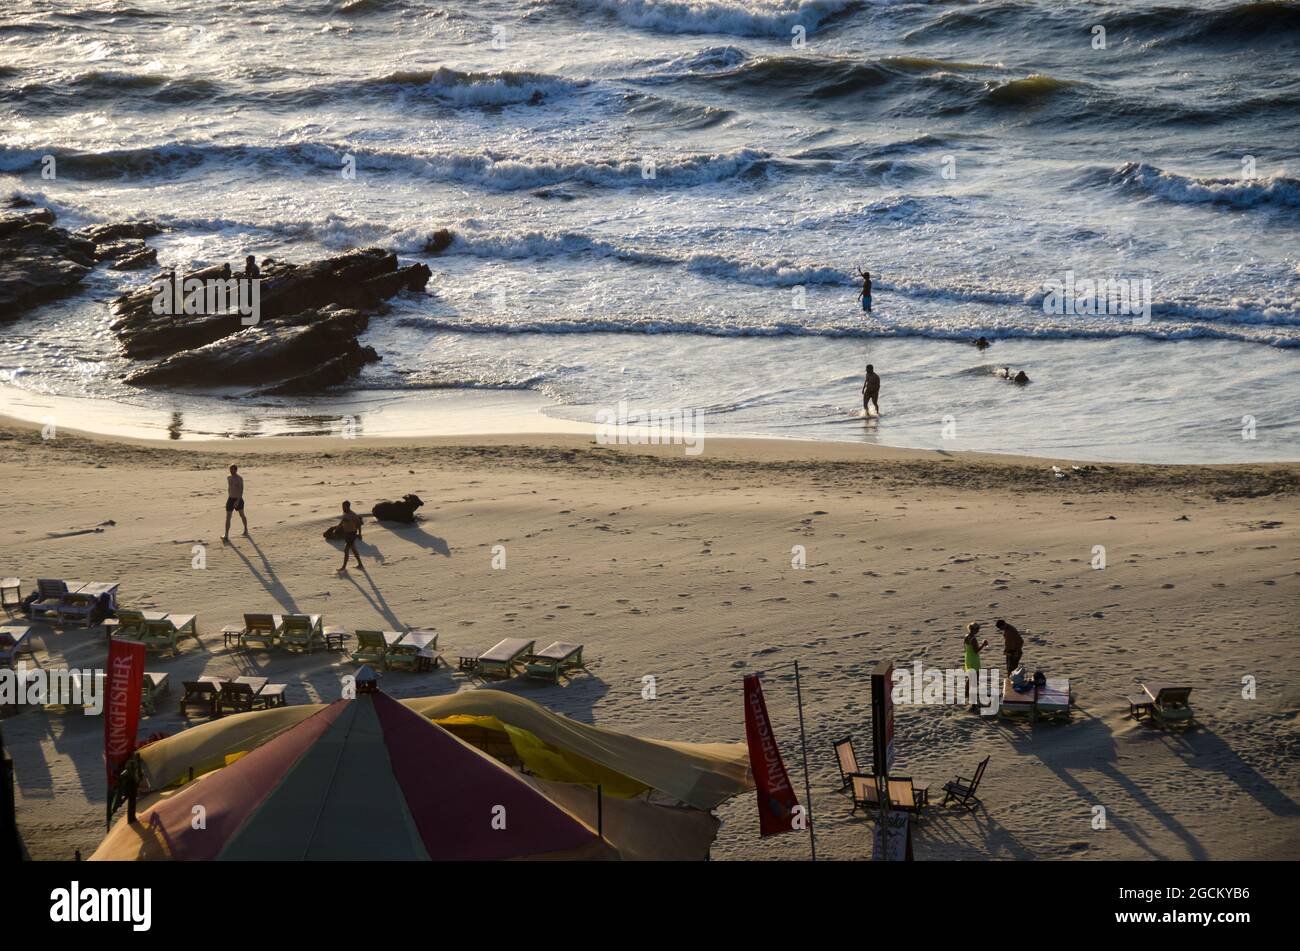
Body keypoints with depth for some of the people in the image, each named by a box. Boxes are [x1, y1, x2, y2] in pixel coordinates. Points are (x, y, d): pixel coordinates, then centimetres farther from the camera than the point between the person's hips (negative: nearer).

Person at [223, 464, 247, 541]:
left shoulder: (239, 478, -15)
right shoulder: (228, 478, 5)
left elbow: (241, 490, -22)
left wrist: (238, 501, -30)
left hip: (238, 499, -5)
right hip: (230, 499, 5)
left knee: (242, 515, 16)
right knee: (228, 517, -5)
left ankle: (246, 530, 38)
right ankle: (226, 536, -7)